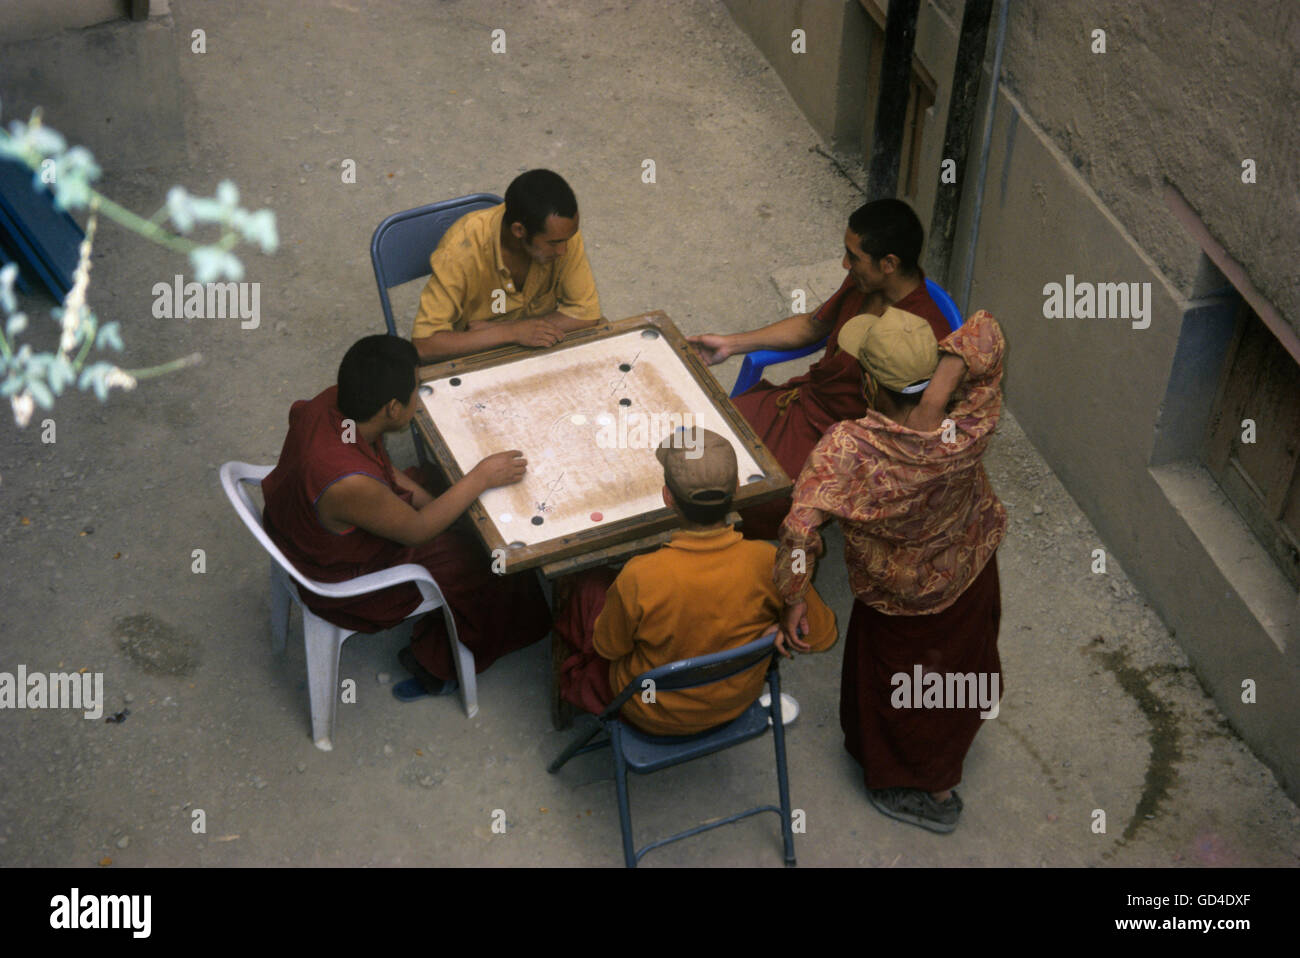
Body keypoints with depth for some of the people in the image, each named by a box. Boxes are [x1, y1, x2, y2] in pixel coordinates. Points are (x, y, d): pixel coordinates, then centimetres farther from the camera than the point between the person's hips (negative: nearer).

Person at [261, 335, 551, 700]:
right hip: (348, 586, -8)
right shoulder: (350, 485, -43)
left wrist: (426, 499, -1)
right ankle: (436, 666, 33)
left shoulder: (331, 402, -20)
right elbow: (416, 530, -24)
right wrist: (481, 478, -19)